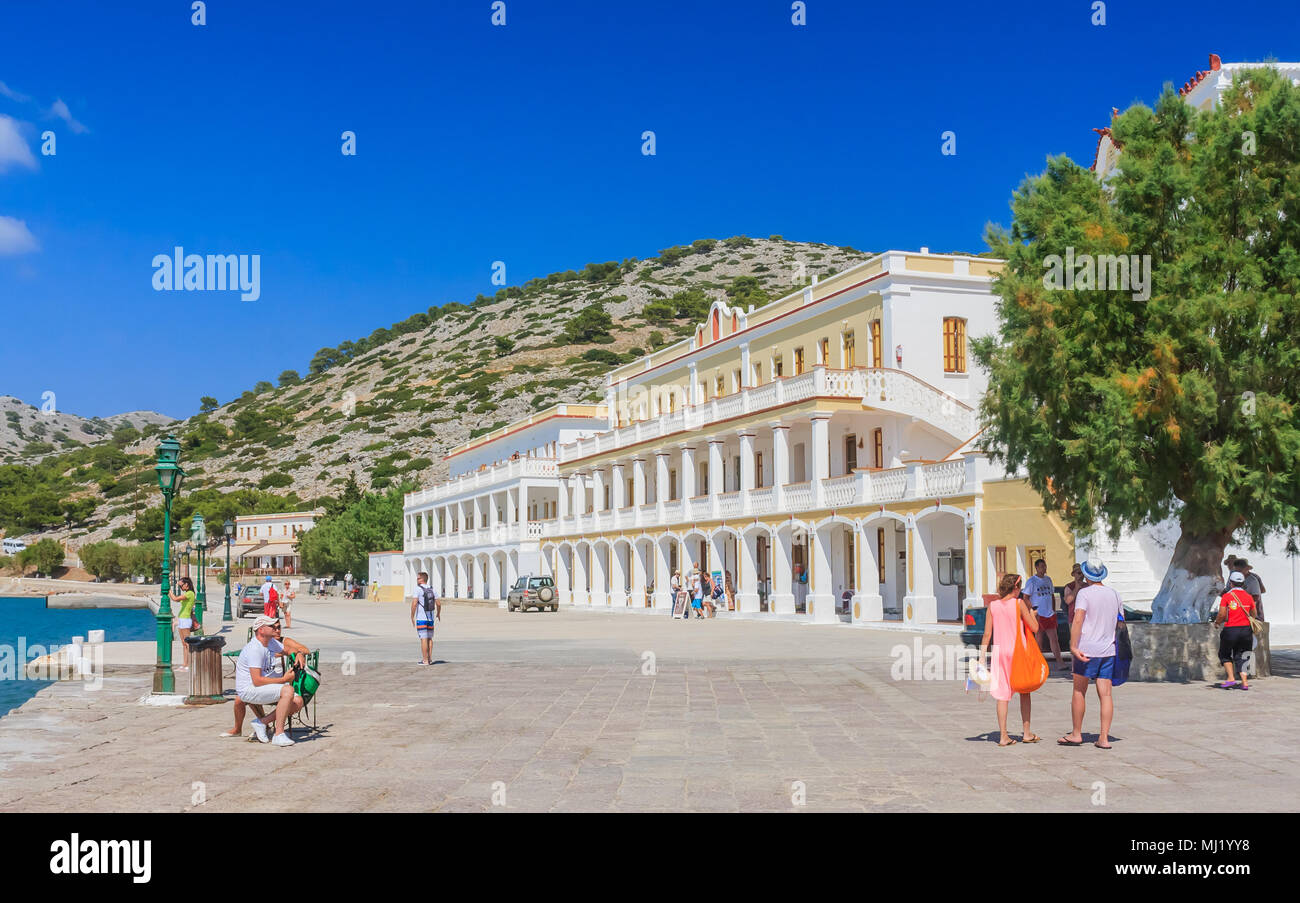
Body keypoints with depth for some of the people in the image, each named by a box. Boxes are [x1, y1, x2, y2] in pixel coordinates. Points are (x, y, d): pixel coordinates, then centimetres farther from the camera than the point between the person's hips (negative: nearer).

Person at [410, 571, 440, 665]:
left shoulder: (418, 589, -9)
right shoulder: (432, 590, 7)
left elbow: (414, 604, -17)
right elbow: (438, 603, 7)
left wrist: (412, 617, -11)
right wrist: (438, 614, 23)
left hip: (421, 618, -6)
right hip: (431, 618, 6)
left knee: (424, 638, -4)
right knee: (429, 638, 13)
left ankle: (425, 660, -5)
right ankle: (430, 659, 14)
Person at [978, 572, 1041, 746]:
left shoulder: (992, 605, 2)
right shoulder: (1019, 603, -7)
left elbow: (987, 634, 2)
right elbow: (1034, 628, -6)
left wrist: (982, 658, 5)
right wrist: (1031, 612, 12)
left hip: (999, 652, 3)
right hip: (1017, 651, -3)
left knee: (1002, 694, 5)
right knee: (1024, 691, 14)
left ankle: (1003, 736, 4)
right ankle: (1027, 733, 18)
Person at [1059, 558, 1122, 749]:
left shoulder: (1084, 593, -8)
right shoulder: (1114, 594, 10)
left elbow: (1078, 620, -20)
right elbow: (1120, 621, 19)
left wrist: (1073, 646, -23)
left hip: (1087, 649, -5)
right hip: (1108, 649, 5)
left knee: (1079, 691, 6)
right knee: (1105, 694, 3)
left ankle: (1076, 734, 13)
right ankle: (1104, 738, 0)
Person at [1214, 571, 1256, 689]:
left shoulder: (1226, 596, -7)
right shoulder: (1249, 597, 4)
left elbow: (1222, 614, -13)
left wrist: (1217, 622, 6)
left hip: (1231, 630, -4)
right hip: (1246, 629, 4)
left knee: (1224, 654, 14)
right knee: (1240, 656, 13)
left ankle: (1231, 678, 2)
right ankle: (1244, 682, 4)